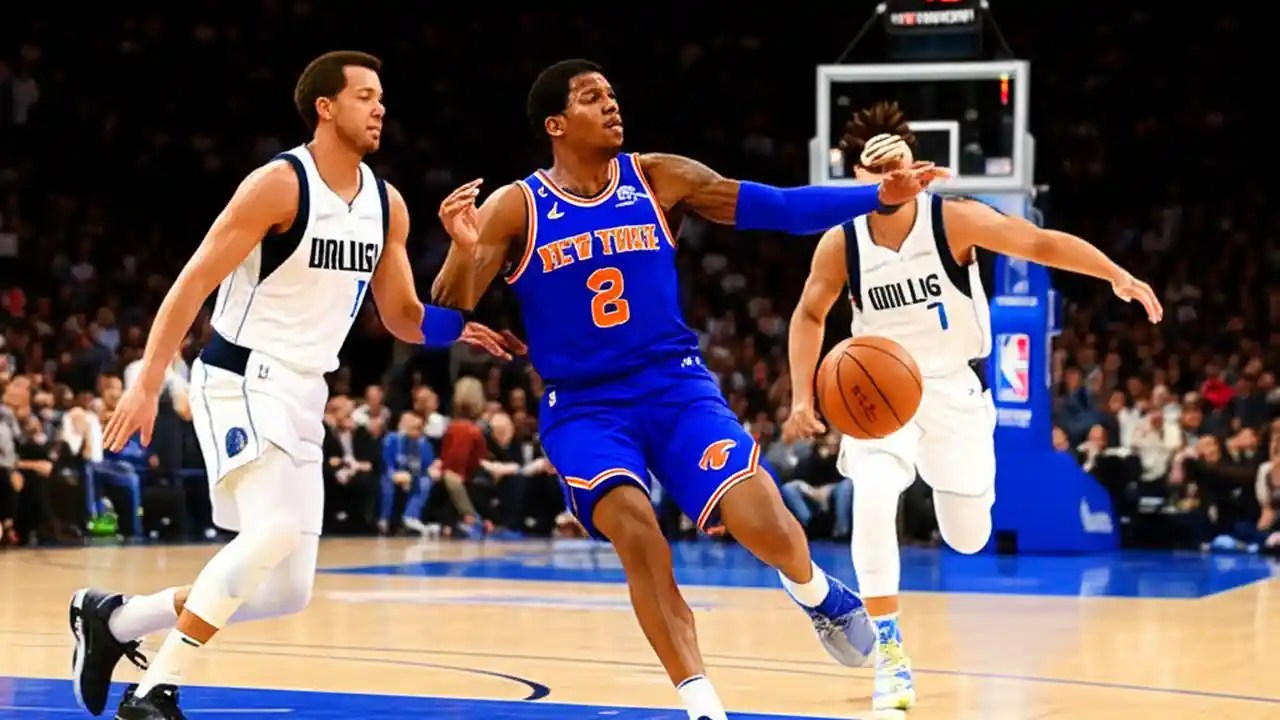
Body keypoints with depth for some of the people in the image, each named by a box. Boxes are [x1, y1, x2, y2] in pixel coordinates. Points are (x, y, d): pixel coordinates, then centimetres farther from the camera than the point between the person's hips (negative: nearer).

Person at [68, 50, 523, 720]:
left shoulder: (387, 205, 7)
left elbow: (404, 317, 14)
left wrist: (458, 327, -7)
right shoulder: (279, 184, -14)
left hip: (304, 396, 8)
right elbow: (193, 283, -15)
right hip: (241, 380, -8)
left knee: (287, 590, 7)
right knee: (275, 529, -29)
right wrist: (147, 383, -22)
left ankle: (110, 619, 22)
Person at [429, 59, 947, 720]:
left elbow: (776, 207, 1)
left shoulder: (659, 180, 1)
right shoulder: (514, 209, -6)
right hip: (583, 406, -1)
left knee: (763, 525, -17)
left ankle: (814, 592, 21)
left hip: (675, 385, 1)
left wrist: (878, 195, -7)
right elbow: (447, 317, -10)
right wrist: (463, 253, -31)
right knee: (632, 525, -28)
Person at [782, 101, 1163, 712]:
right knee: (872, 500, -26)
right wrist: (801, 398, -5)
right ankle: (889, 650, -15)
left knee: (968, 539, 5)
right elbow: (809, 315, 3)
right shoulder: (841, 244, -12)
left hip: (953, 385, 0)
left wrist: (1117, 276, -30)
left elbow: (1039, 243, -18)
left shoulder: (954, 221, -19)